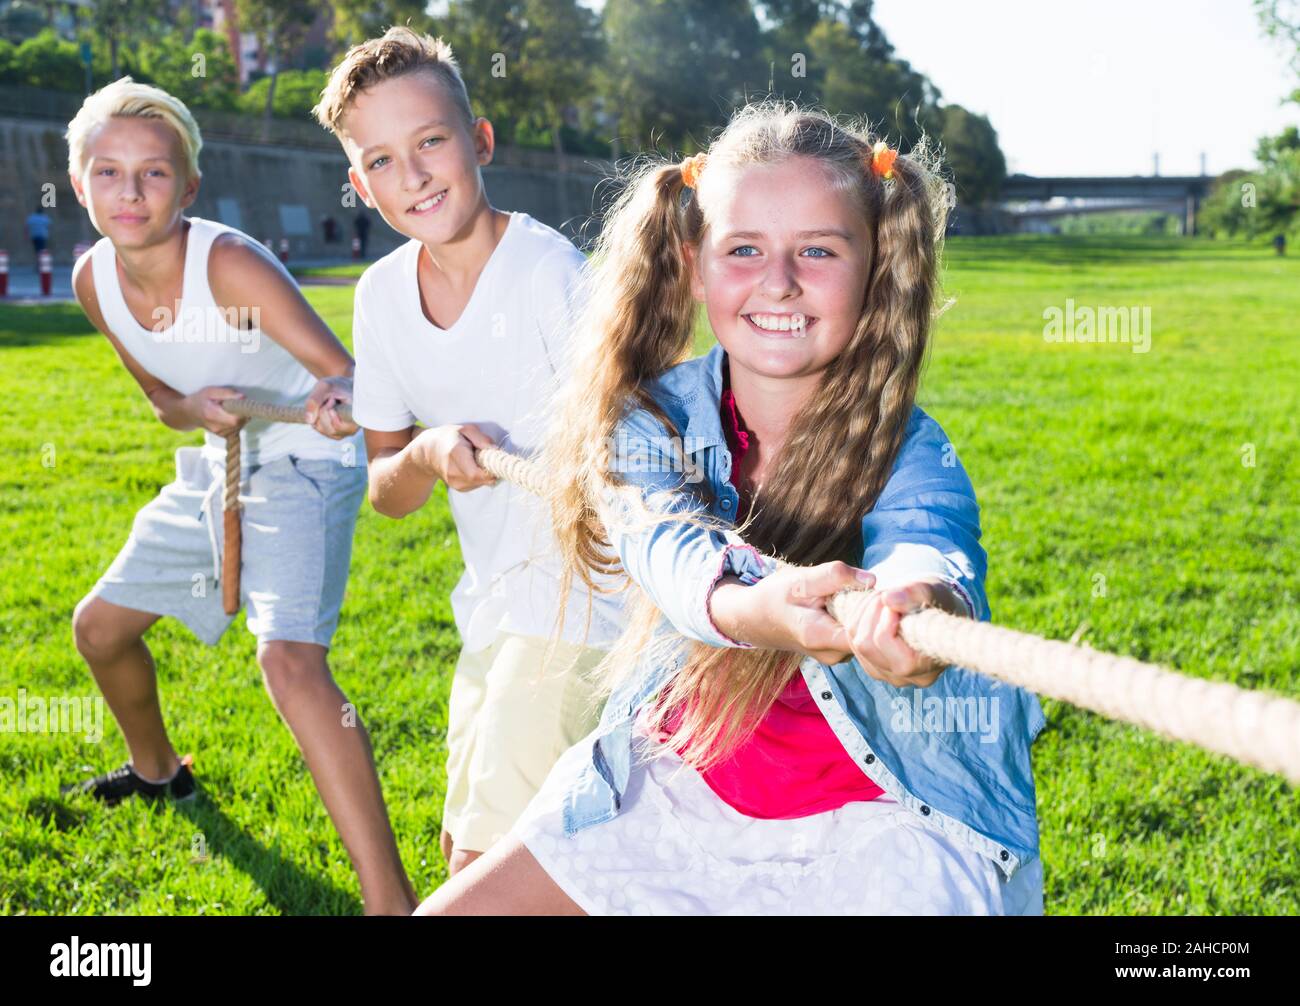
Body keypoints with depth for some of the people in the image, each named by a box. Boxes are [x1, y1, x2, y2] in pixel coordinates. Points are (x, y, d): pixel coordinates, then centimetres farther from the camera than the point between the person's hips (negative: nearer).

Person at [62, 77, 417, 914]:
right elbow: (162, 398, 7)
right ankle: (157, 772, 50)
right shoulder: (95, 279, -6)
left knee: (290, 657, -29)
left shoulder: (227, 262, -26)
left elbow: (346, 372, -31)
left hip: (303, 468, -8)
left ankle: (391, 897, -25)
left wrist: (338, 399, -56)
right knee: (101, 625, 19)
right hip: (215, 467, 8)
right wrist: (194, 410, -17)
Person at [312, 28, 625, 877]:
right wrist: (426, 456, -16)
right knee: (466, 847, 20)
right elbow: (384, 489, 6)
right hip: (496, 605, 7)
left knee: (488, 861, -10)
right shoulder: (383, 294, 0)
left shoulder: (551, 272, -19)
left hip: (584, 596, -7)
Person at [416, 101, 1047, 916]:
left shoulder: (908, 452, -18)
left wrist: (921, 605, -64)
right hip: (684, 783, 3)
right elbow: (666, 542, -30)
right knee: (455, 907, 1)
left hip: (876, 811, -2)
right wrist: (757, 608, -54)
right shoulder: (653, 416, -10)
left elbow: (925, 546, -39)